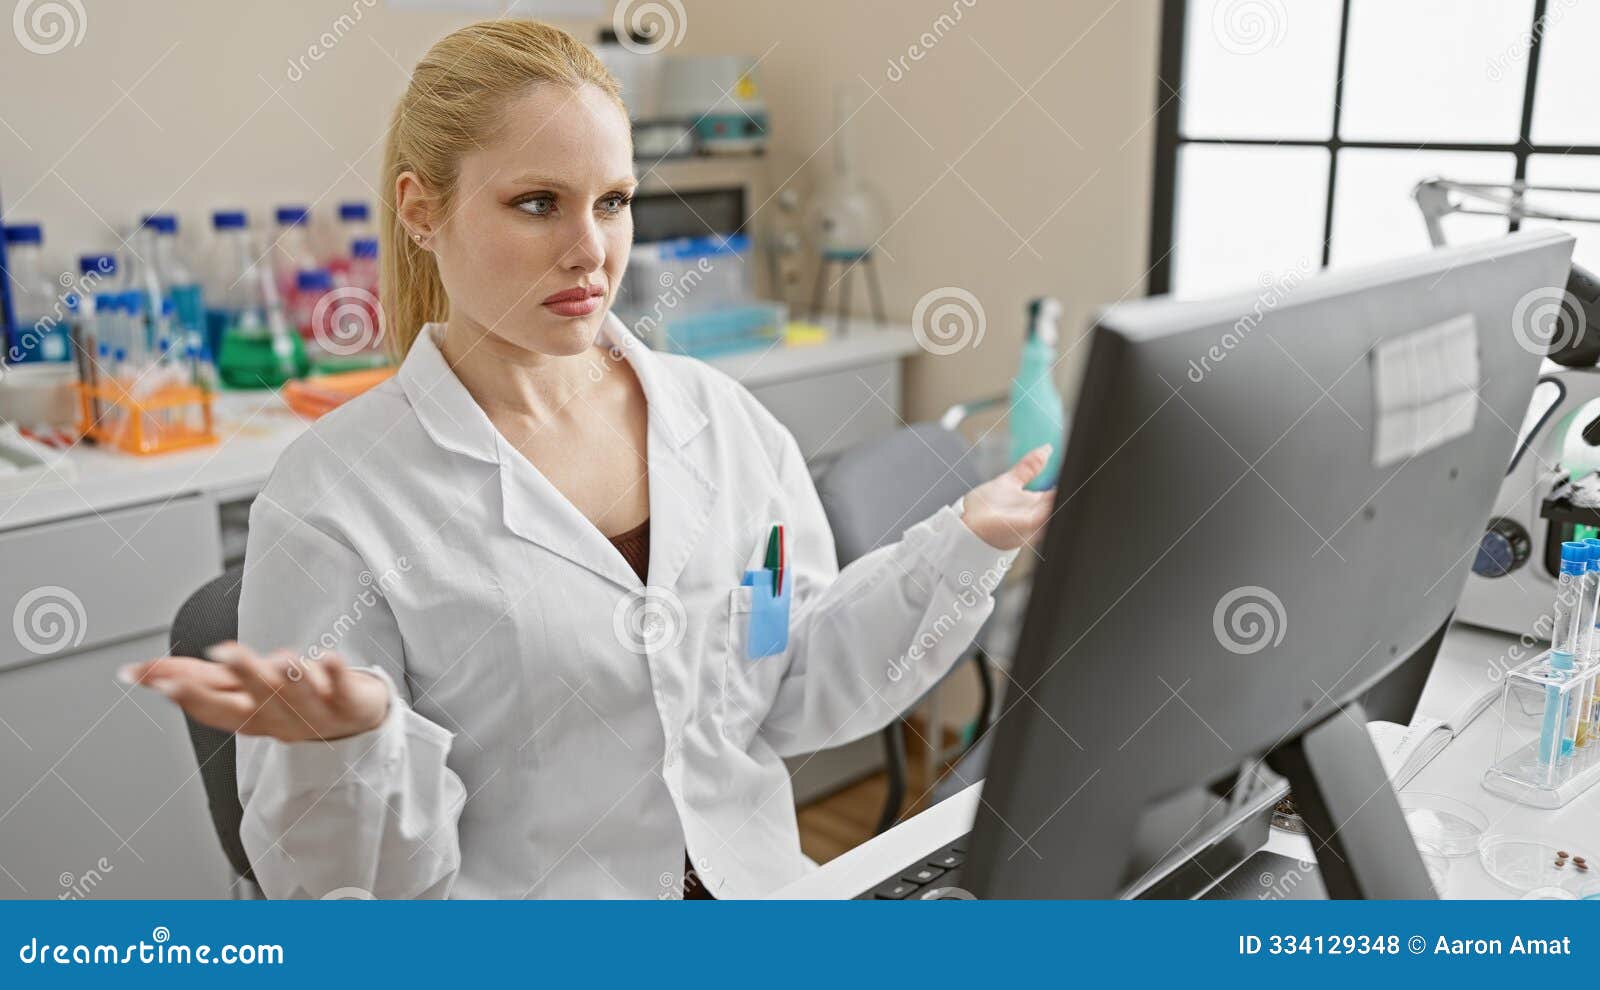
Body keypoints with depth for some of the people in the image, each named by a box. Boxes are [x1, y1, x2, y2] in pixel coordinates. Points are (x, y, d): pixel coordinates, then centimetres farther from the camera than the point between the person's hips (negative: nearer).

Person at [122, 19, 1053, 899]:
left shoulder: (722, 417, 2)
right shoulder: (336, 496, -12)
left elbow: (800, 694, 5)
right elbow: (333, 875, -8)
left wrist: (969, 542, -3)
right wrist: (347, 738, -28)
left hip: (759, 886, 3)